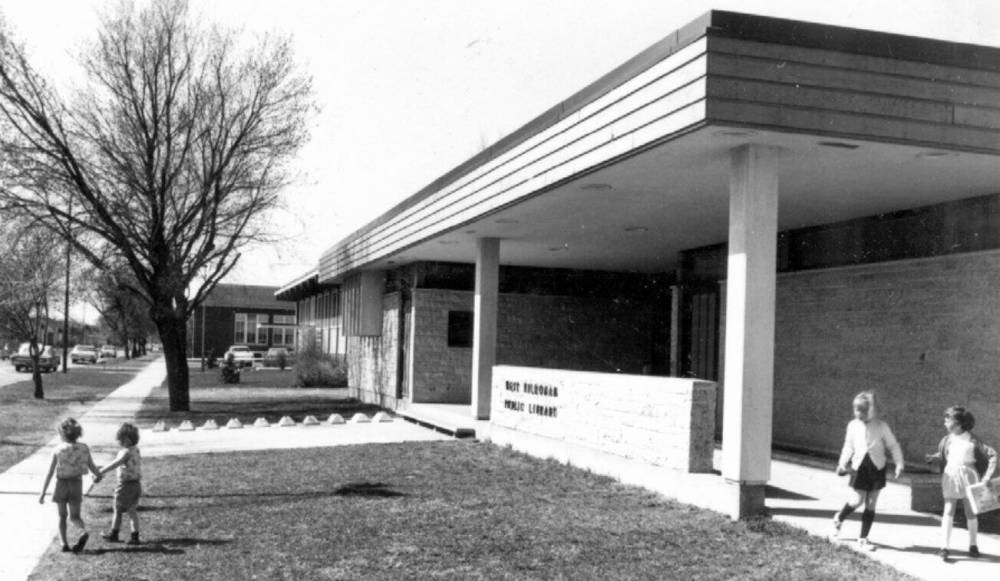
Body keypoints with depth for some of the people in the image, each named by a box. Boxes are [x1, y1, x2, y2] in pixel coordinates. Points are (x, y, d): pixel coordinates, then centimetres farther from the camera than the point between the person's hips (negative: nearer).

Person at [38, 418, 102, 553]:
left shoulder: (58, 450, -7)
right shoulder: (84, 448, -4)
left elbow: (50, 473, -6)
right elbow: (92, 467, 0)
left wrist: (43, 493, -1)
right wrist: (98, 476, 24)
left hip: (61, 484, -1)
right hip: (77, 484, 1)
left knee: (62, 516, 16)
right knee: (75, 517, 10)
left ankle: (64, 544, 9)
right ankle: (84, 532, -19)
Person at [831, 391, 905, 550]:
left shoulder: (882, 426, -4)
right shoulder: (853, 425, 1)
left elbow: (893, 446, 2)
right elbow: (848, 447, 9)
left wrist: (899, 463, -8)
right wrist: (843, 463, -1)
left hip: (877, 467, 0)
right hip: (859, 467, 0)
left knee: (871, 504, 4)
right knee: (856, 500, -8)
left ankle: (863, 539, 12)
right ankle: (839, 518, 24)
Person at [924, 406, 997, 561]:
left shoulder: (972, 440, -7)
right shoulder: (947, 439, 3)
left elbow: (992, 454, -4)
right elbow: (942, 456, 12)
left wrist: (987, 476, -9)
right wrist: (932, 457, -11)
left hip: (968, 476, -2)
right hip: (950, 476, 2)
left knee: (970, 512, 9)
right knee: (948, 511, -5)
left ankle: (973, 545, 26)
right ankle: (945, 547, -6)